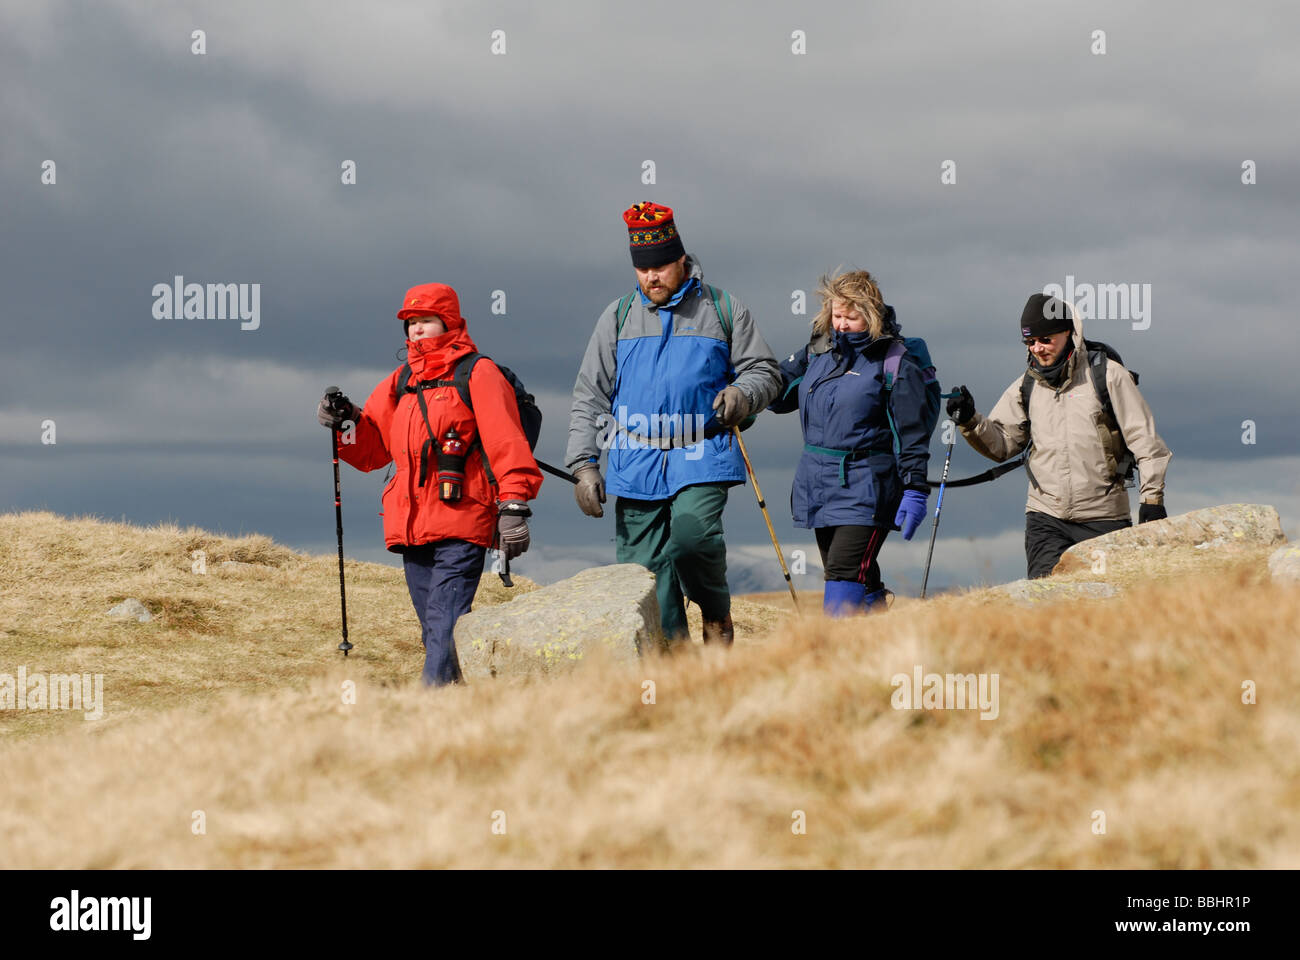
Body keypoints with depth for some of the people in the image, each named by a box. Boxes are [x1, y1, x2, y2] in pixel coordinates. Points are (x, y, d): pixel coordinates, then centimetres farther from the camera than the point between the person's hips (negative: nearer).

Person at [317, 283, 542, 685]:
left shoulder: (478, 375, 1)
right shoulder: (399, 384, 20)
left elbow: (506, 442, -5)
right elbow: (372, 448, 22)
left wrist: (513, 506, -14)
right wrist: (346, 422, 1)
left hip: (462, 529, -7)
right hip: (412, 529, 7)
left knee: (445, 625, -17)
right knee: (433, 631, 7)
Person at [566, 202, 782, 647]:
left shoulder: (722, 309, 8)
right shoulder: (618, 317, 13)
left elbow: (764, 369, 13)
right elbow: (589, 394, 13)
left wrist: (742, 393, -11)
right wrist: (584, 464, 4)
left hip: (702, 457, -3)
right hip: (636, 461, 3)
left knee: (693, 535, -24)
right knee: (644, 567, -3)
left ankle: (717, 613, 2)